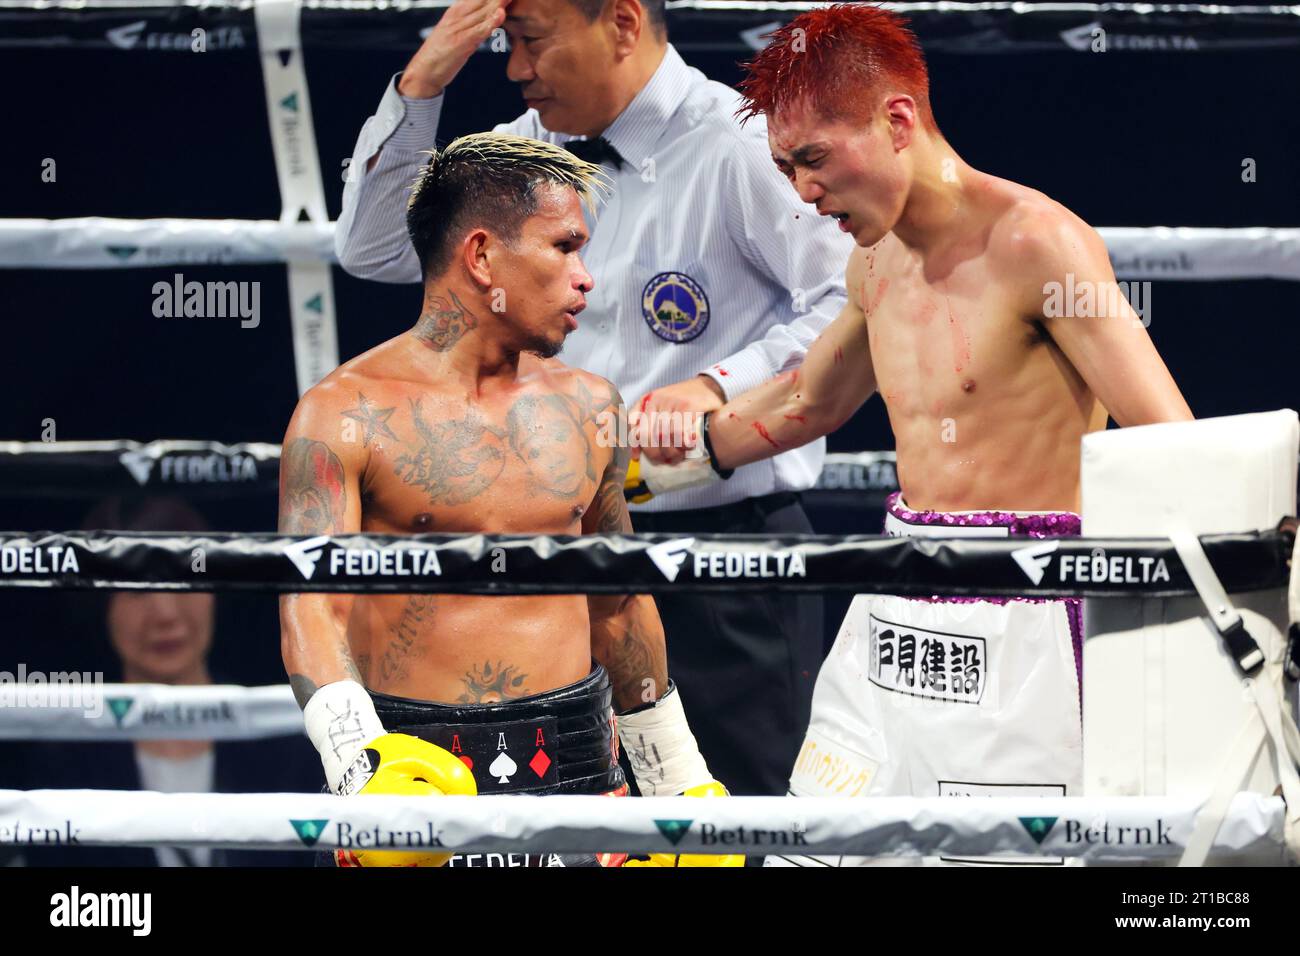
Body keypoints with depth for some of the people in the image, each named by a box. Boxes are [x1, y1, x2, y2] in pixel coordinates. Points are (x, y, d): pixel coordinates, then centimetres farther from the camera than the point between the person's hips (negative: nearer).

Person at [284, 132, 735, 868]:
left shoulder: (588, 407, 11)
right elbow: (311, 607, -16)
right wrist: (365, 769, -32)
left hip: (575, 764, 4)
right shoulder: (345, 415, -6)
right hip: (408, 760, -4)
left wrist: (679, 780, 24)